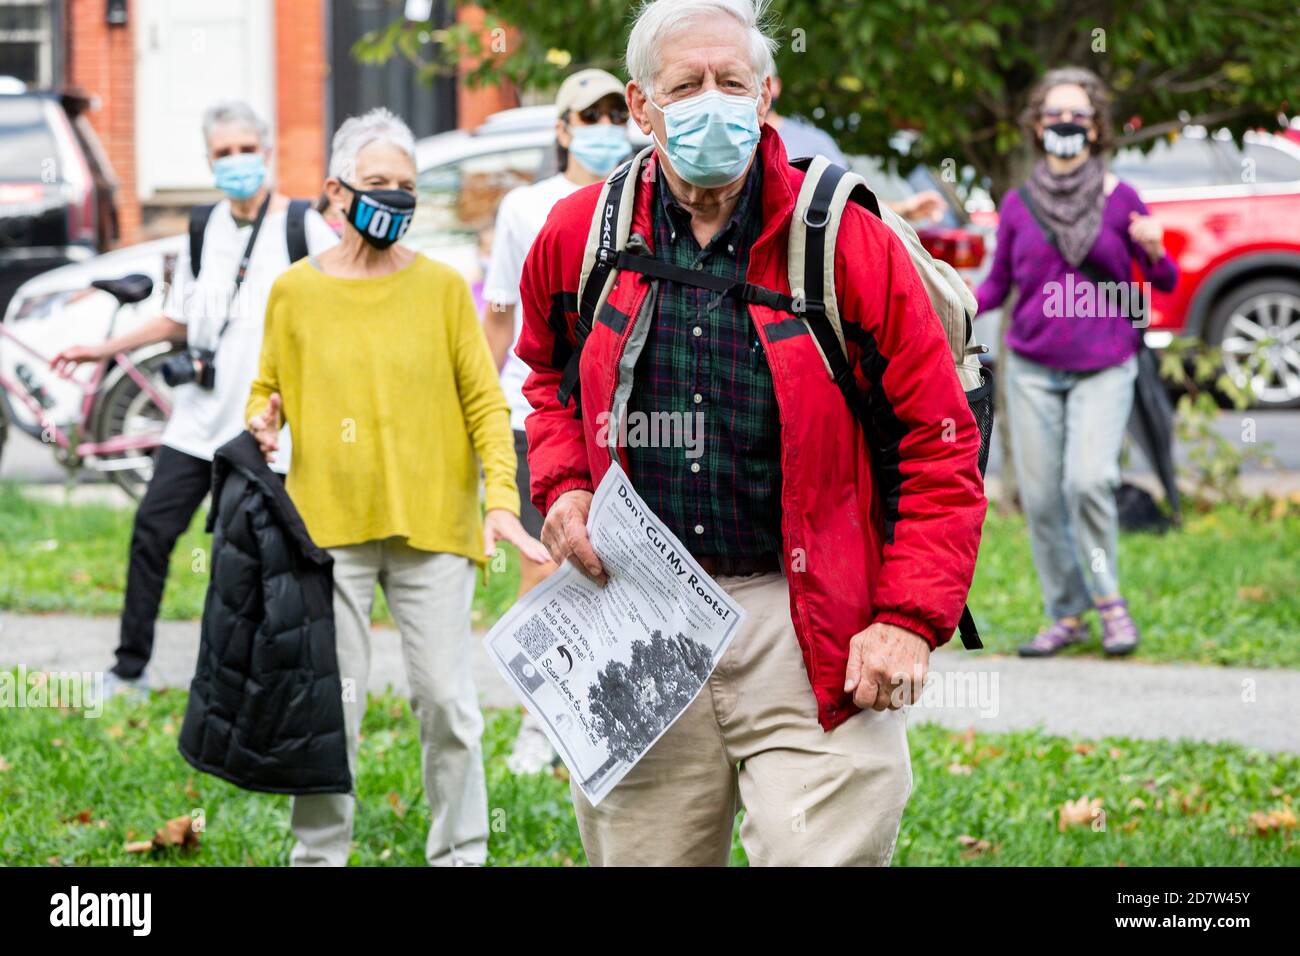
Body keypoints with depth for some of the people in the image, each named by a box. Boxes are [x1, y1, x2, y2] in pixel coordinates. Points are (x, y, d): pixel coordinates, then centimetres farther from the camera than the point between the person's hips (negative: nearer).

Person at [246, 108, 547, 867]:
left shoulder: (441, 286, 5)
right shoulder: (296, 291, 7)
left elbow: (485, 401, 3)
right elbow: (269, 388, 17)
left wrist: (503, 499, -8)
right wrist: (263, 422, -7)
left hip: (432, 524, 0)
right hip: (328, 525, 0)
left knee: (448, 702, 1)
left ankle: (460, 853, 13)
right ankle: (320, 854, 14)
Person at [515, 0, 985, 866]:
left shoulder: (850, 245, -6)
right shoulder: (580, 238, 4)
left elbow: (940, 446, -3)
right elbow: (550, 375, 26)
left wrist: (911, 619, -10)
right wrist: (561, 484, 6)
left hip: (809, 628, -3)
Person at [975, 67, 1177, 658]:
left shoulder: (1119, 199, 1)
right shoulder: (1018, 204, 6)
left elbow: (1165, 283, 5)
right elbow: (998, 282, 13)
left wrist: (1155, 253, -17)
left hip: (1103, 369, -2)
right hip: (1033, 370, 3)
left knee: (1088, 479, -22)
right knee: (1040, 497, -1)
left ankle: (1109, 599, -3)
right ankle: (1066, 616, 14)